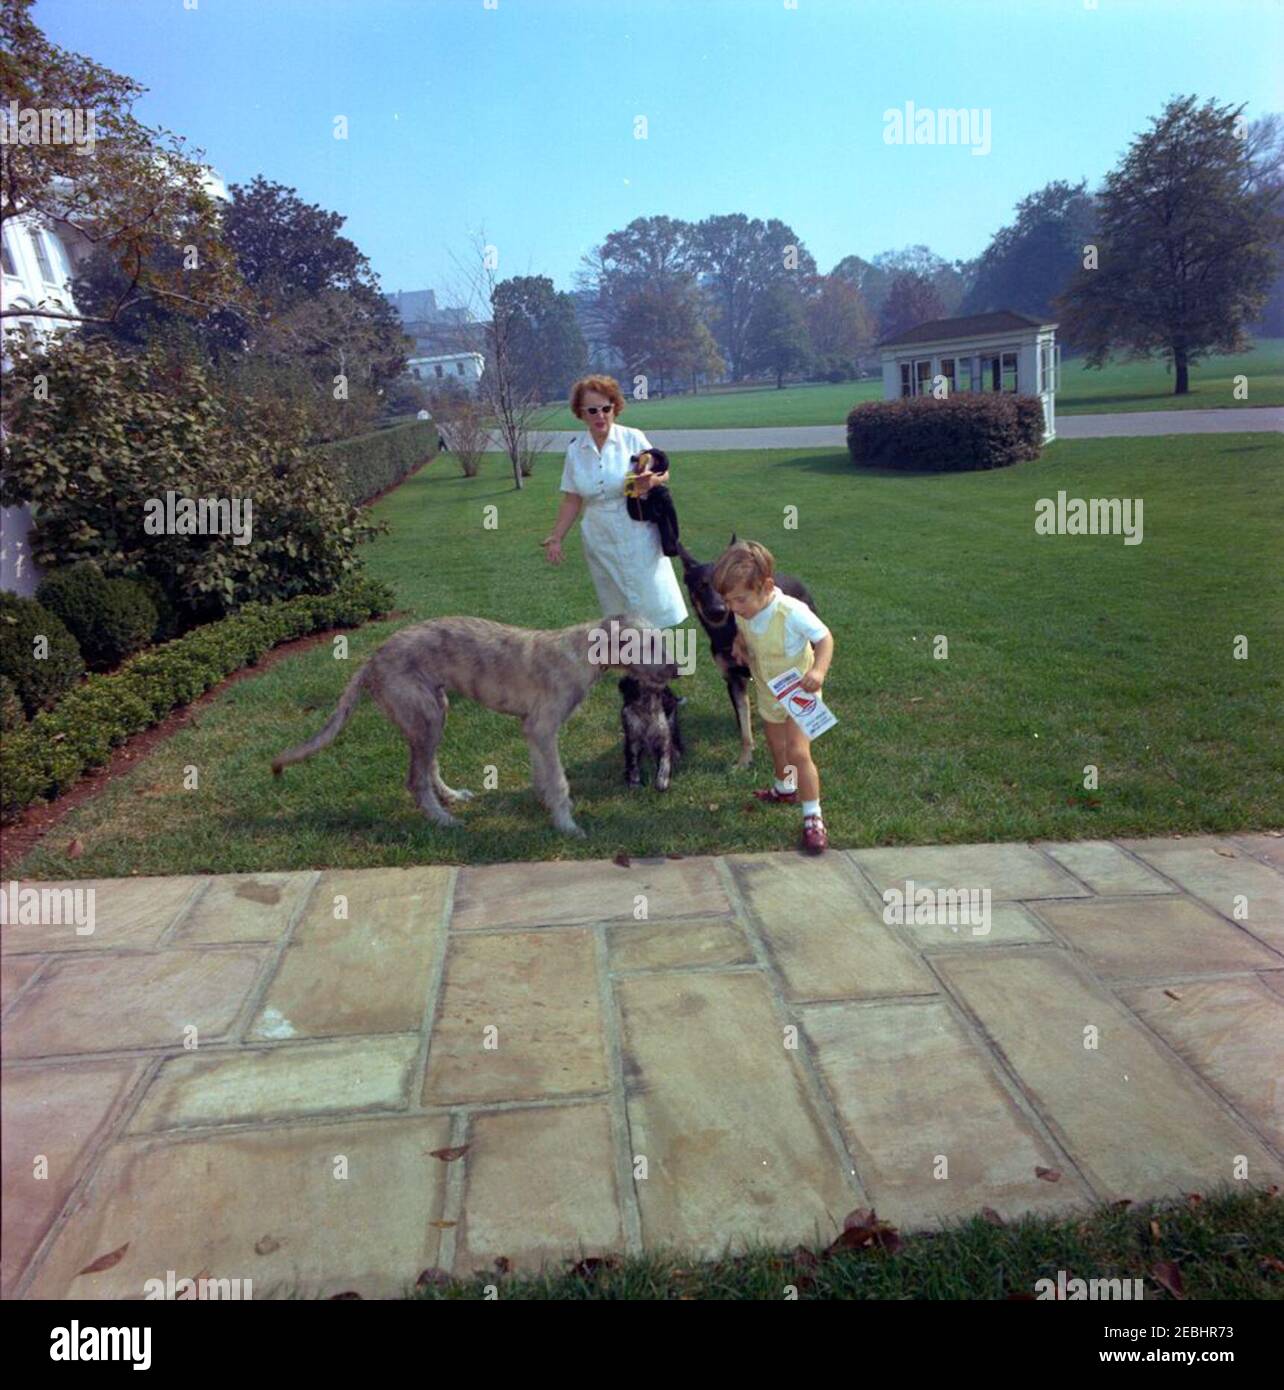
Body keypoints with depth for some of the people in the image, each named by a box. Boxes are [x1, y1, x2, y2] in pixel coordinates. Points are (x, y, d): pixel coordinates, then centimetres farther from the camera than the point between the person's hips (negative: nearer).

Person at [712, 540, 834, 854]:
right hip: (768, 694, 7)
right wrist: (740, 645, -9)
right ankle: (785, 788, 52)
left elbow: (824, 637, -25)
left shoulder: (792, 612, -33)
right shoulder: (744, 613, -14)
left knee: (798, 751, -16)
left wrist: (818, 670, -39)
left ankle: (813, 818, -5)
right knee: (777, 747, 25)